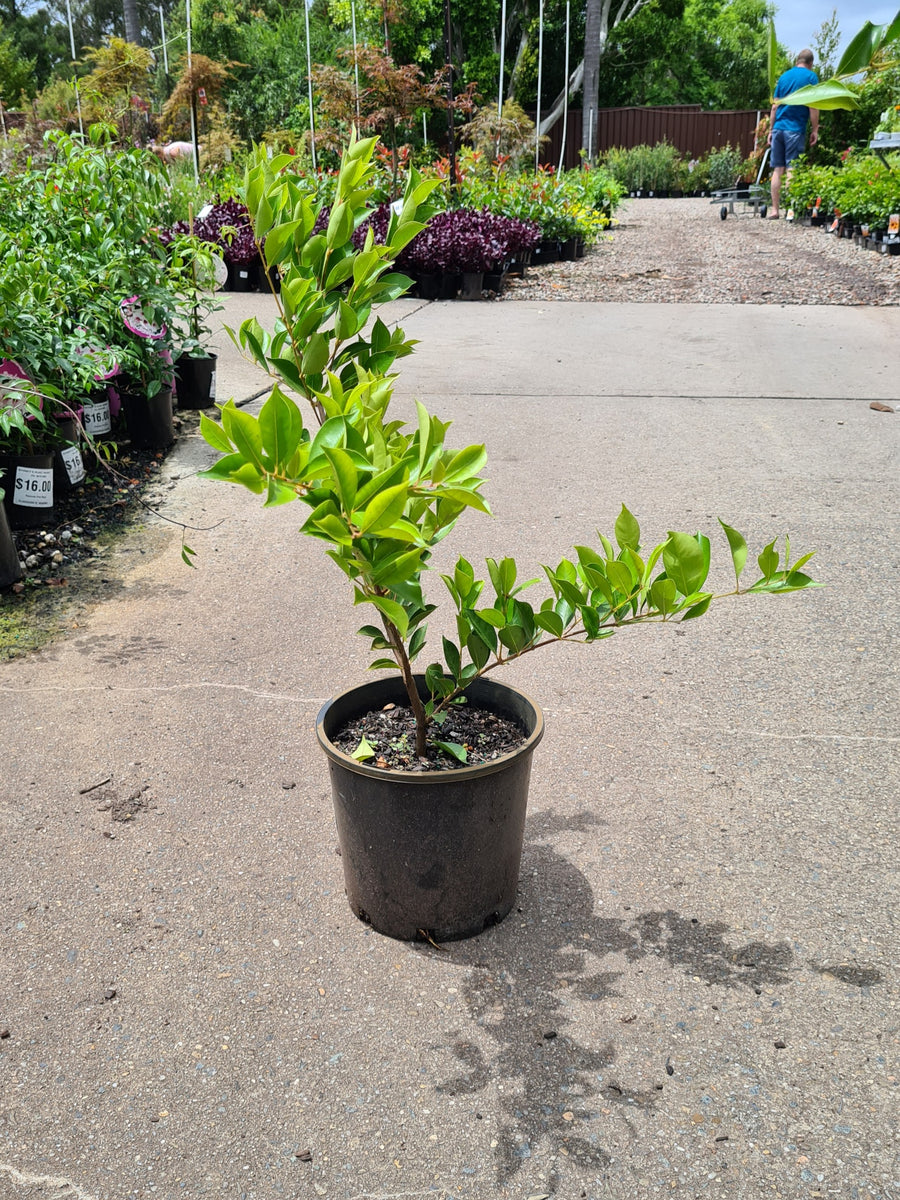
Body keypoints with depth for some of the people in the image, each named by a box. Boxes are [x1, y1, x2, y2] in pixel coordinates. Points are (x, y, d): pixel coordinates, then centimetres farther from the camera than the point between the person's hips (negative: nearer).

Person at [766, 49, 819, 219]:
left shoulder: (784, 76, 15)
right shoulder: (811, 76, 0)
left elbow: (775, 106, 14)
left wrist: (771, 130, 19)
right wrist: (814, 130, -1)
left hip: (778, 128, 4)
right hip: (796, 129, -4)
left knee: (778, 170, 5)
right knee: (791, 170, -5)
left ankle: (774, 210, 4)